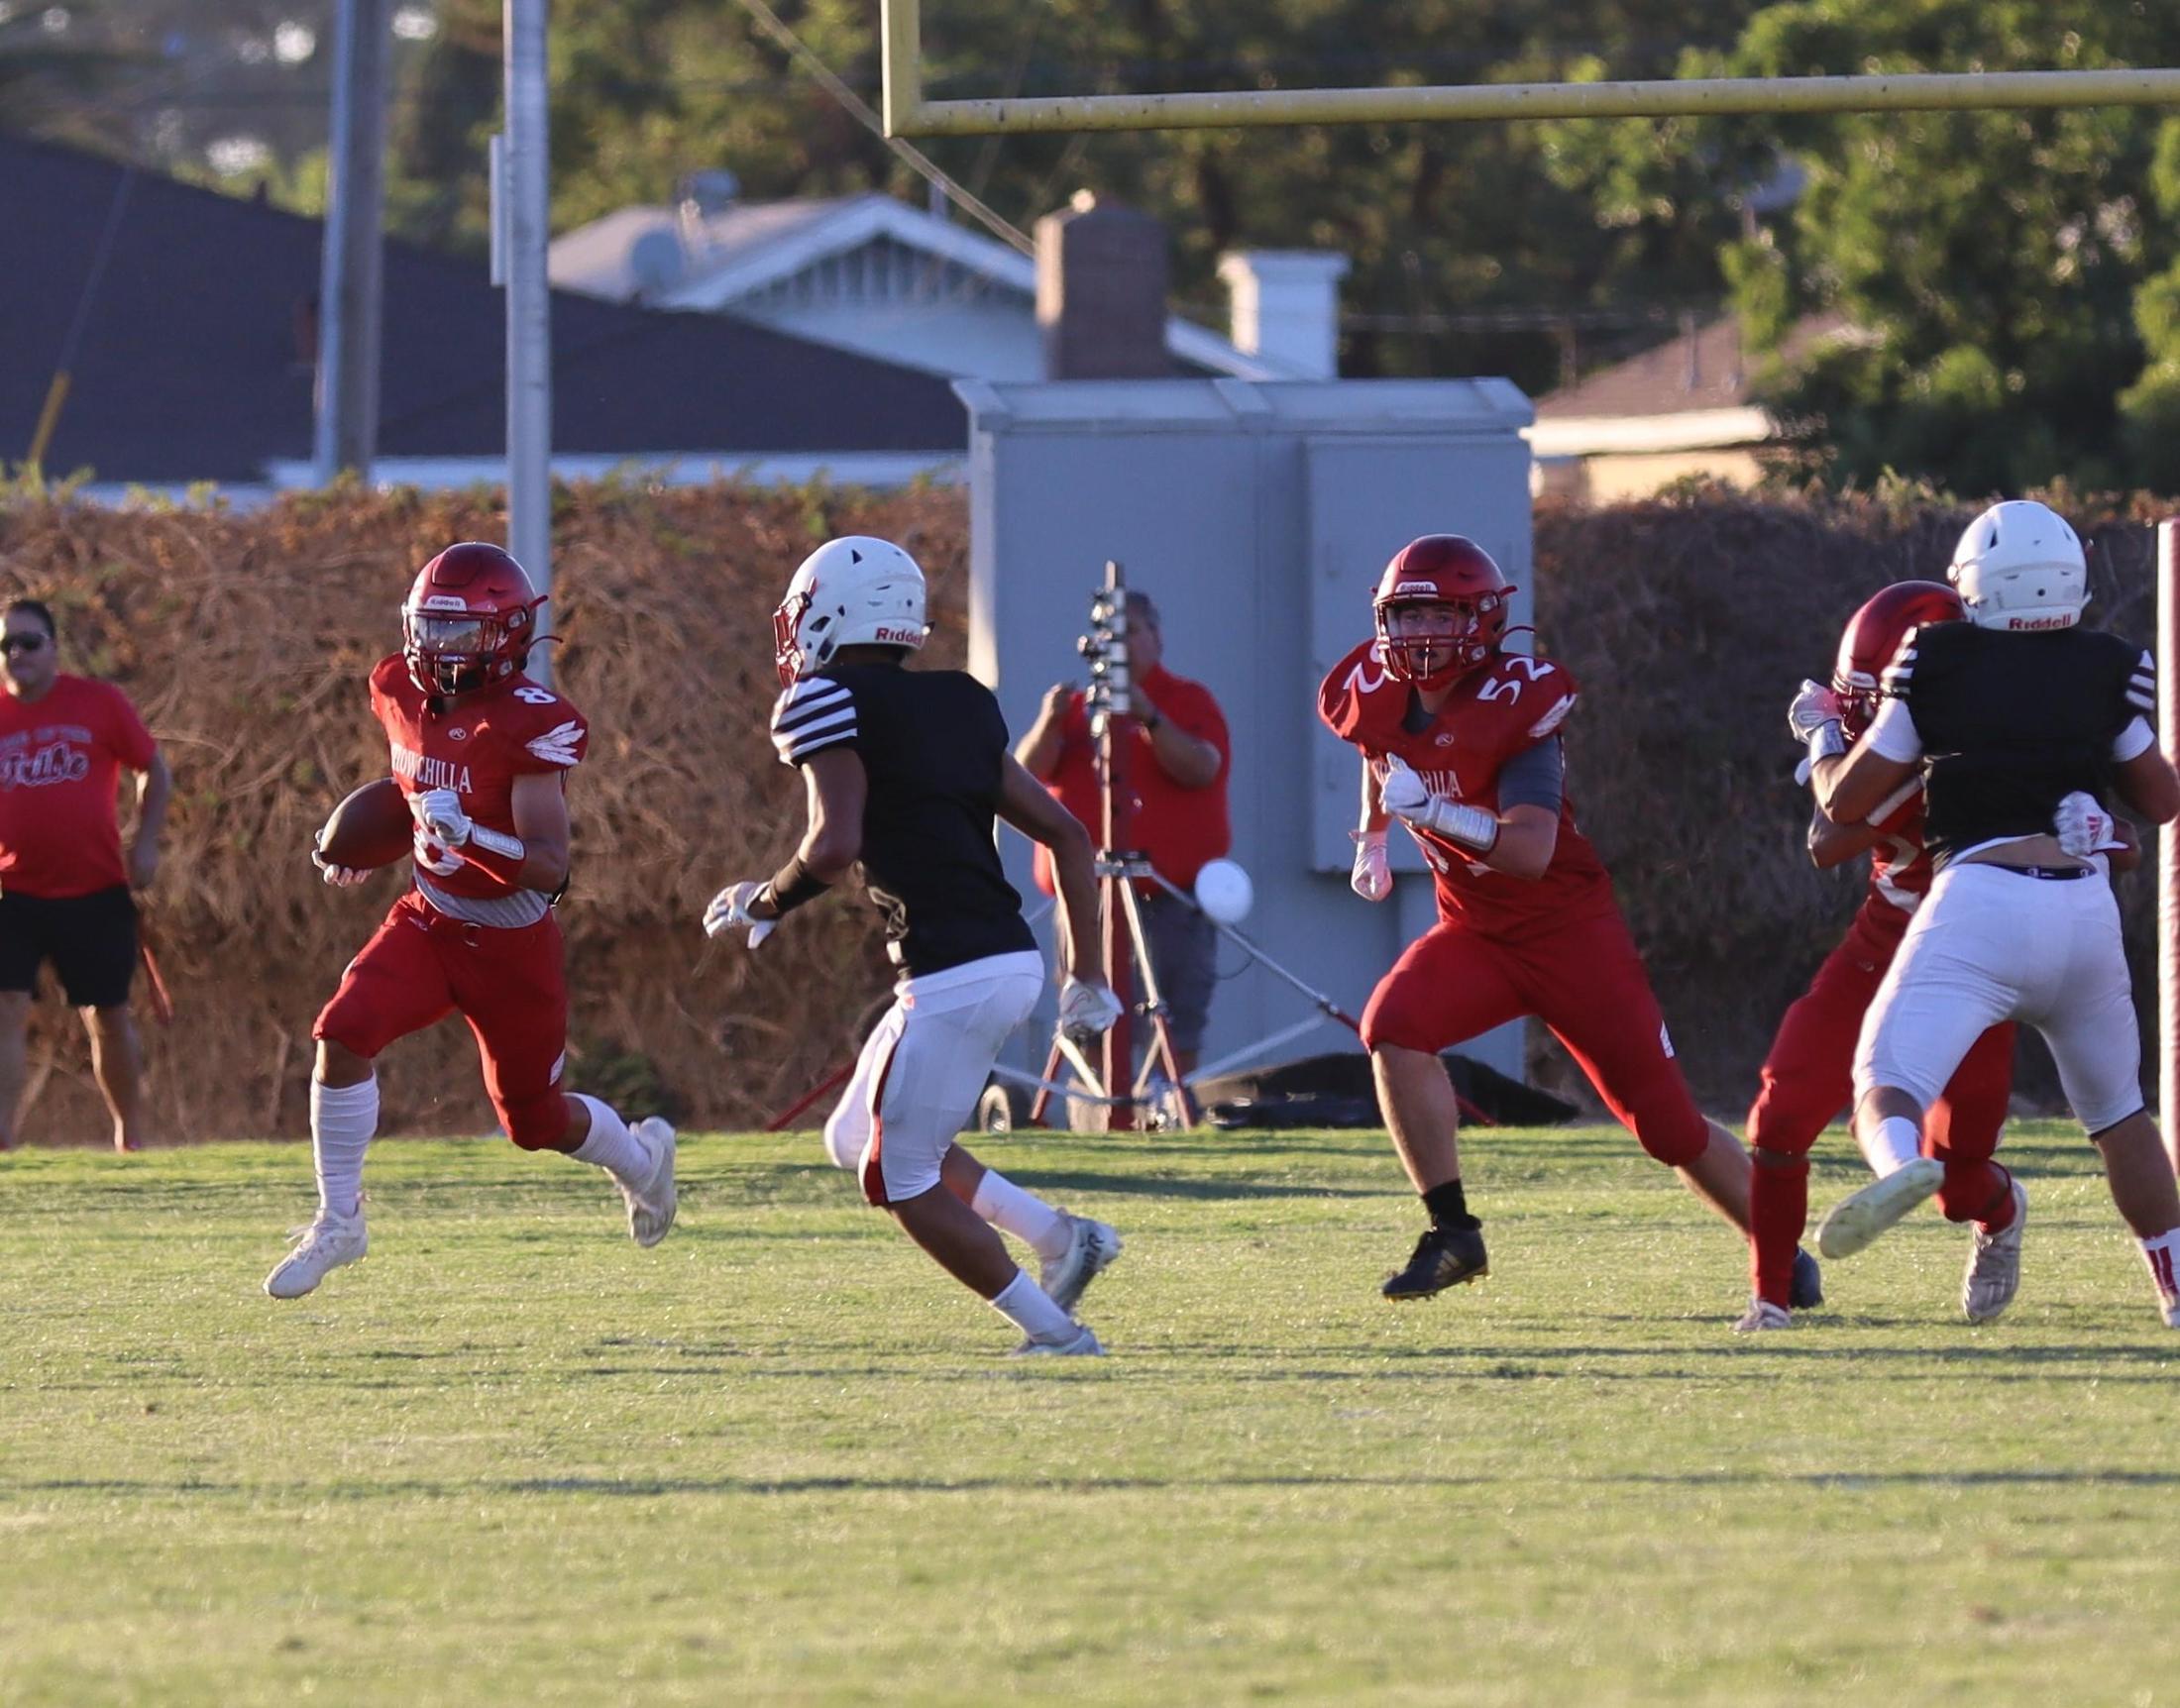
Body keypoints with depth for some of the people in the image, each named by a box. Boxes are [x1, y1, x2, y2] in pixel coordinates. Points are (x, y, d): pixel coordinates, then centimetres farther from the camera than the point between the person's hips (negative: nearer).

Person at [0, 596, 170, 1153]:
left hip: (95, 891, 0)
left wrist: (145, 842, -3)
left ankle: (131, 1135, 26)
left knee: (108, 1017, 11)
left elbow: (153, 771, 7)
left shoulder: (99, 703, -3)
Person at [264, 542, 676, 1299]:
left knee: (535, 1120, 12)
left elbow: (549, 868, -28)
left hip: (513, 945, -5)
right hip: (429, 922, 5)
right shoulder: (404, 697, -3)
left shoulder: (530, 725, -23)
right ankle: (338, 1222, -9)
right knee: (343, 1036, -21)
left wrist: (469, 836, -43)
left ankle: (639, 1156, 46)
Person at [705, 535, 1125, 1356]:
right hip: (1009, 958, 9)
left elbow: (834, 848, -20)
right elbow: (1067, 835, 17)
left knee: (901, 1181, 5)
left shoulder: (833, 704, -7)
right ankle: (1062, 1237, 14)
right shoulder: (957, 707, 16)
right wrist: (1086, 975, 21)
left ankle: (1054, 1334, 4)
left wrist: (762, 903, 0)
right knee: (857, 1141, 21)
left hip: (953, 978, -9)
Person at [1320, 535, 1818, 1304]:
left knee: (1666, 1121, -1)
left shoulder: (1515, 704, -22)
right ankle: (1452, 1234, -16)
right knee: (1394, 1025, -24)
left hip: (1570, 930, -5)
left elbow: (1532, 851, -31)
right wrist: (1372, 839, 19)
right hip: (1475, 932, 5)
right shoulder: (1376, 696, -3)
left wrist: (1435, 813, -40)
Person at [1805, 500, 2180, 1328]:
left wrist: (1820, 732, 30)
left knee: (1888, 1085, -10)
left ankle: (1902, 1166, -44)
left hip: (1980, 901, -3)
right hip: (2087, 909, 3)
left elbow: (1846, 801, 10)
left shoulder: (1936, 662, 4)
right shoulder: (2109, 670, 9)